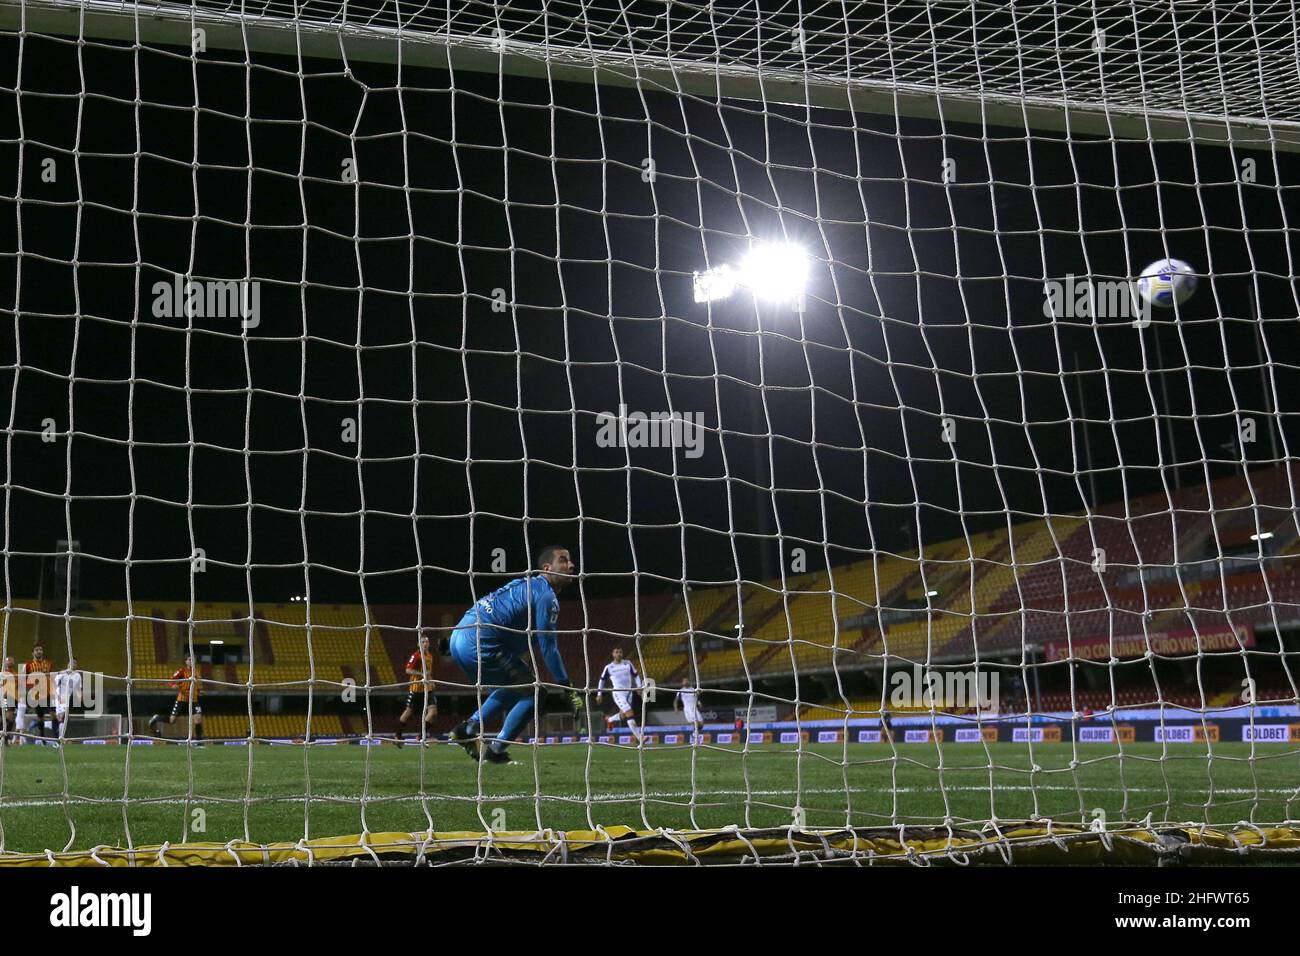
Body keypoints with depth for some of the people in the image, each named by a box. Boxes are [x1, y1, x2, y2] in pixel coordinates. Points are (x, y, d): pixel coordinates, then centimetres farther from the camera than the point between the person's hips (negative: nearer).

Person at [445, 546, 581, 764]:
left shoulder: (528, 585, 22)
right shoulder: (546, 596, -8)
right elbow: (548, 648, -11)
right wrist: (569, 689, -8)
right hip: (481, 645, -10)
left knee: (514, 689, 27)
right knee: (533, 693, 1)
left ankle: (467, 730, 21)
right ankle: (495, 751, 5)